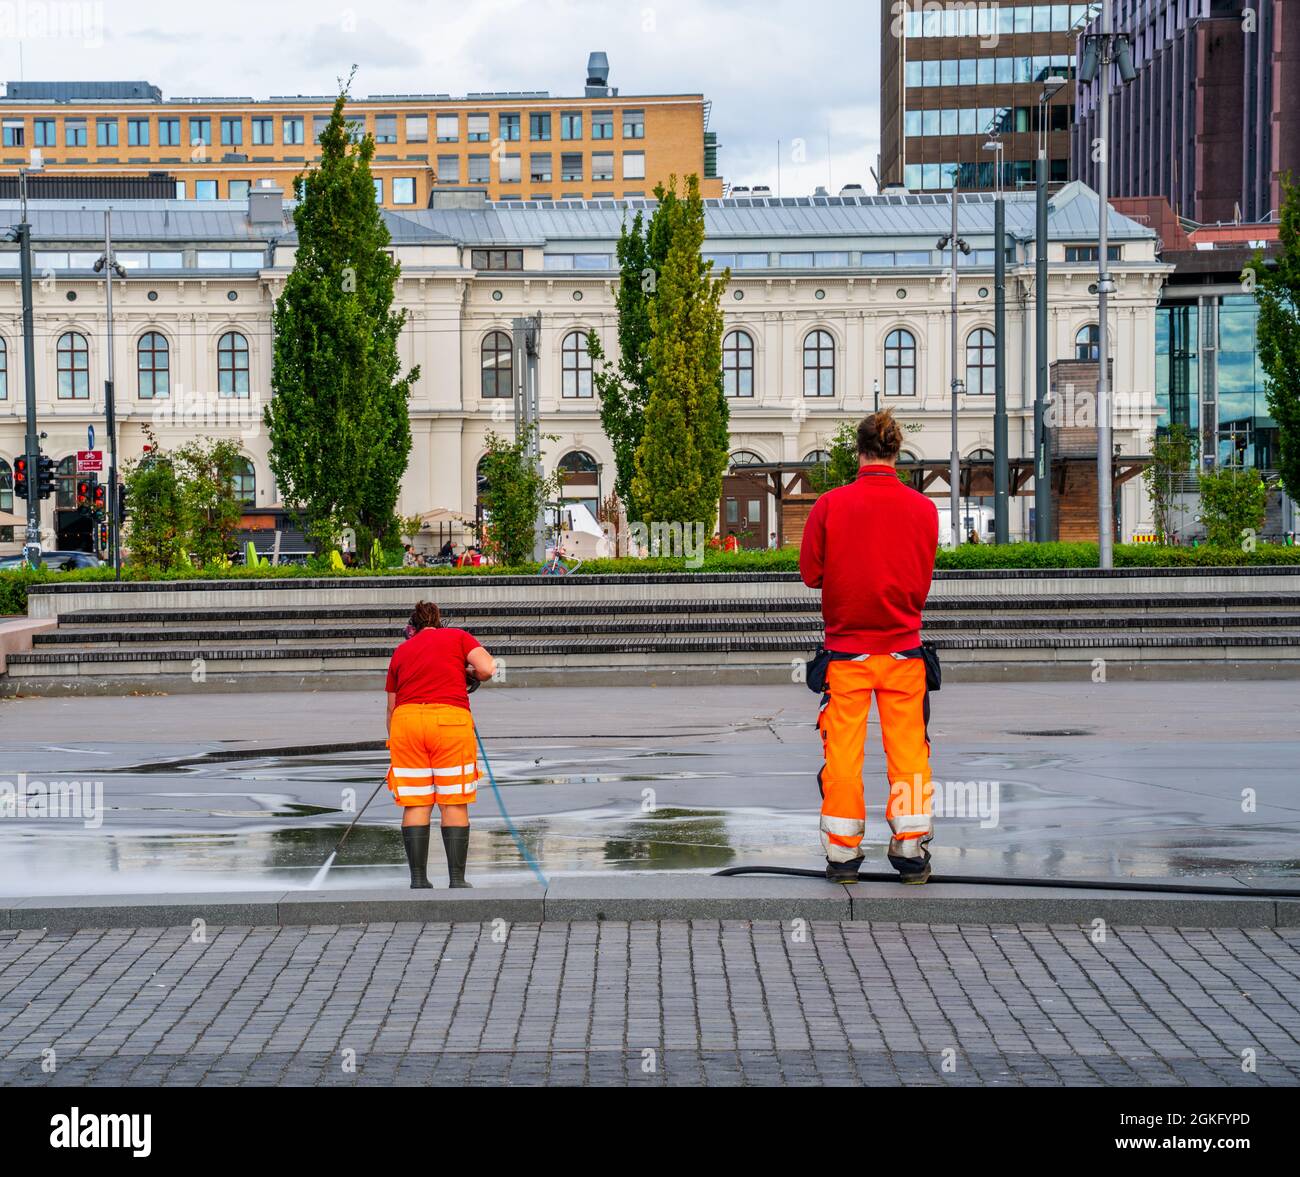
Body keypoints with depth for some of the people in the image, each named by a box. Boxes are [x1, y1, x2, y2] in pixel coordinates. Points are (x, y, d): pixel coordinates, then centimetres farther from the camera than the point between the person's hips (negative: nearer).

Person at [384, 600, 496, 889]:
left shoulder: (400, 651, 22)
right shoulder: (459, 637, 15)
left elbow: (391, 707, 24)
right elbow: (487, 669, -1)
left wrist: (394, 747, 35)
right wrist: (470, 674, 21)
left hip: (406, 717, 2)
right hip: (451, 718, -2)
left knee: (415, 805, 6)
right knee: (454, 804, 4)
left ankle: (418, 880, 5)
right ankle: (456, 880, 4)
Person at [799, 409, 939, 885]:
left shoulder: (830, 505, -8)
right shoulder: (922, 508, -3)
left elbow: (810, 573, -2)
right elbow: (924, 578, 6)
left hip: (845, 649, -1)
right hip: (903, 648, 1)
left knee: (843, 750, 5)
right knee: (908, 749, 6)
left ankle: (842, 854, 7)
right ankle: (911, 852, 7)